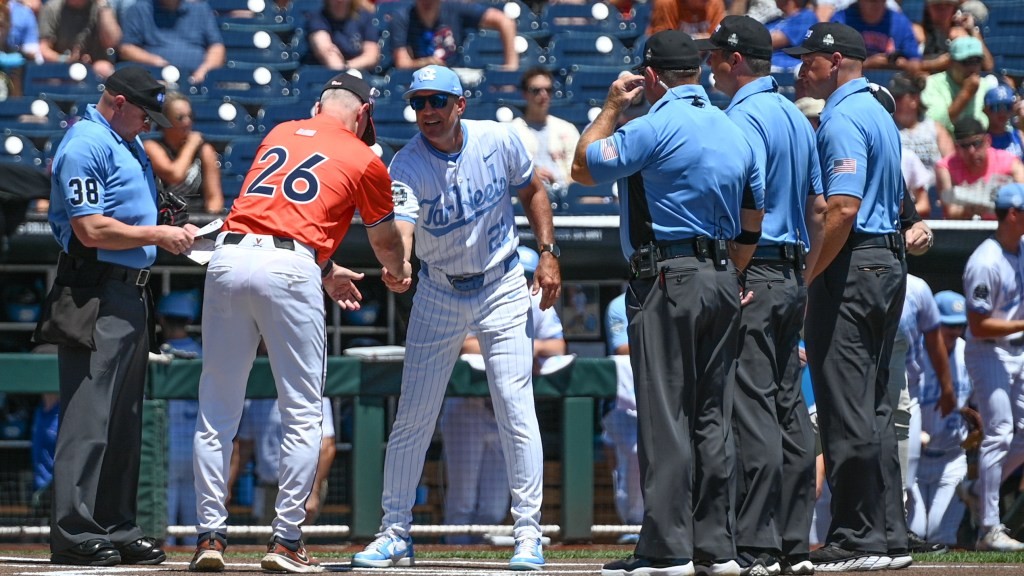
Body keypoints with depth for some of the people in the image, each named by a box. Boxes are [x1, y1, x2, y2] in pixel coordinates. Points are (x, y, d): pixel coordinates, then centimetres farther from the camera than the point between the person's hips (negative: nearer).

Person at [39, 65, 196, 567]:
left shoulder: (129, 144, 19)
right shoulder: (85, 145, -12)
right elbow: (91, 230, -20)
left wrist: (173, 235, 9)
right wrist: (158, 235, -13)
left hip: (132, 295, 11)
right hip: (96, 295, -10)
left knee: (124, 421, 13)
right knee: (89, 417, -11)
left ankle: (116, 530, 18)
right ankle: (74, 535, -12)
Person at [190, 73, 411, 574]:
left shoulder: (279, 134, 25)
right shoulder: (365, 162, 13)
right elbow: (384, 241, 28)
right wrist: (398, 273, 51)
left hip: (228, 256, 4)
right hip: (289, 270, -4)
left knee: (217, 410, 9)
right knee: (303, 413, 5)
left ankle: (210, 534, 6)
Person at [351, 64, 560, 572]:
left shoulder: (499, 141, -13)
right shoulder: (407, 166, -19)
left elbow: (532, 191, 6)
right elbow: (401, 227, -36)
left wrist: (548, 254, -2)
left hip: (503, 287, 0)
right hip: (438, 295, 0)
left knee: (516, 411, -7)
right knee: (413, 416, 1)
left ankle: (528, 531, 0)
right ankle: (395, 533, 10)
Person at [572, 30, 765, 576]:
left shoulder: (657, 126, -12)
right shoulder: (734, 131, 13)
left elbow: (584, 167, -6)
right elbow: (752, 226, 17)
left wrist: (610, 107, 5)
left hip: (667, 282, -8)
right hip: (722, 284, 8)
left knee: (664, 416, -7)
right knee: (711, 418, 10)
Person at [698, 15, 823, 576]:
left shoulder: (744, 117, -12)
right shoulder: (796, 116, 16)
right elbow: (817, 208, 18)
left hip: (752, 275, -9)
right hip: (792, 277, 9)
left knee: (752, 410, -10)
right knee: (789, 409, 10)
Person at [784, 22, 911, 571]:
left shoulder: (843, 119, -14)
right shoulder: (879, 114, 18)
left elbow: (843, 209, -24)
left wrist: (807, 278, -20)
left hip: (850, 266, -10)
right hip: (888, 263, 10)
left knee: (846, 411, -8)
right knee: (873, 410, 12)